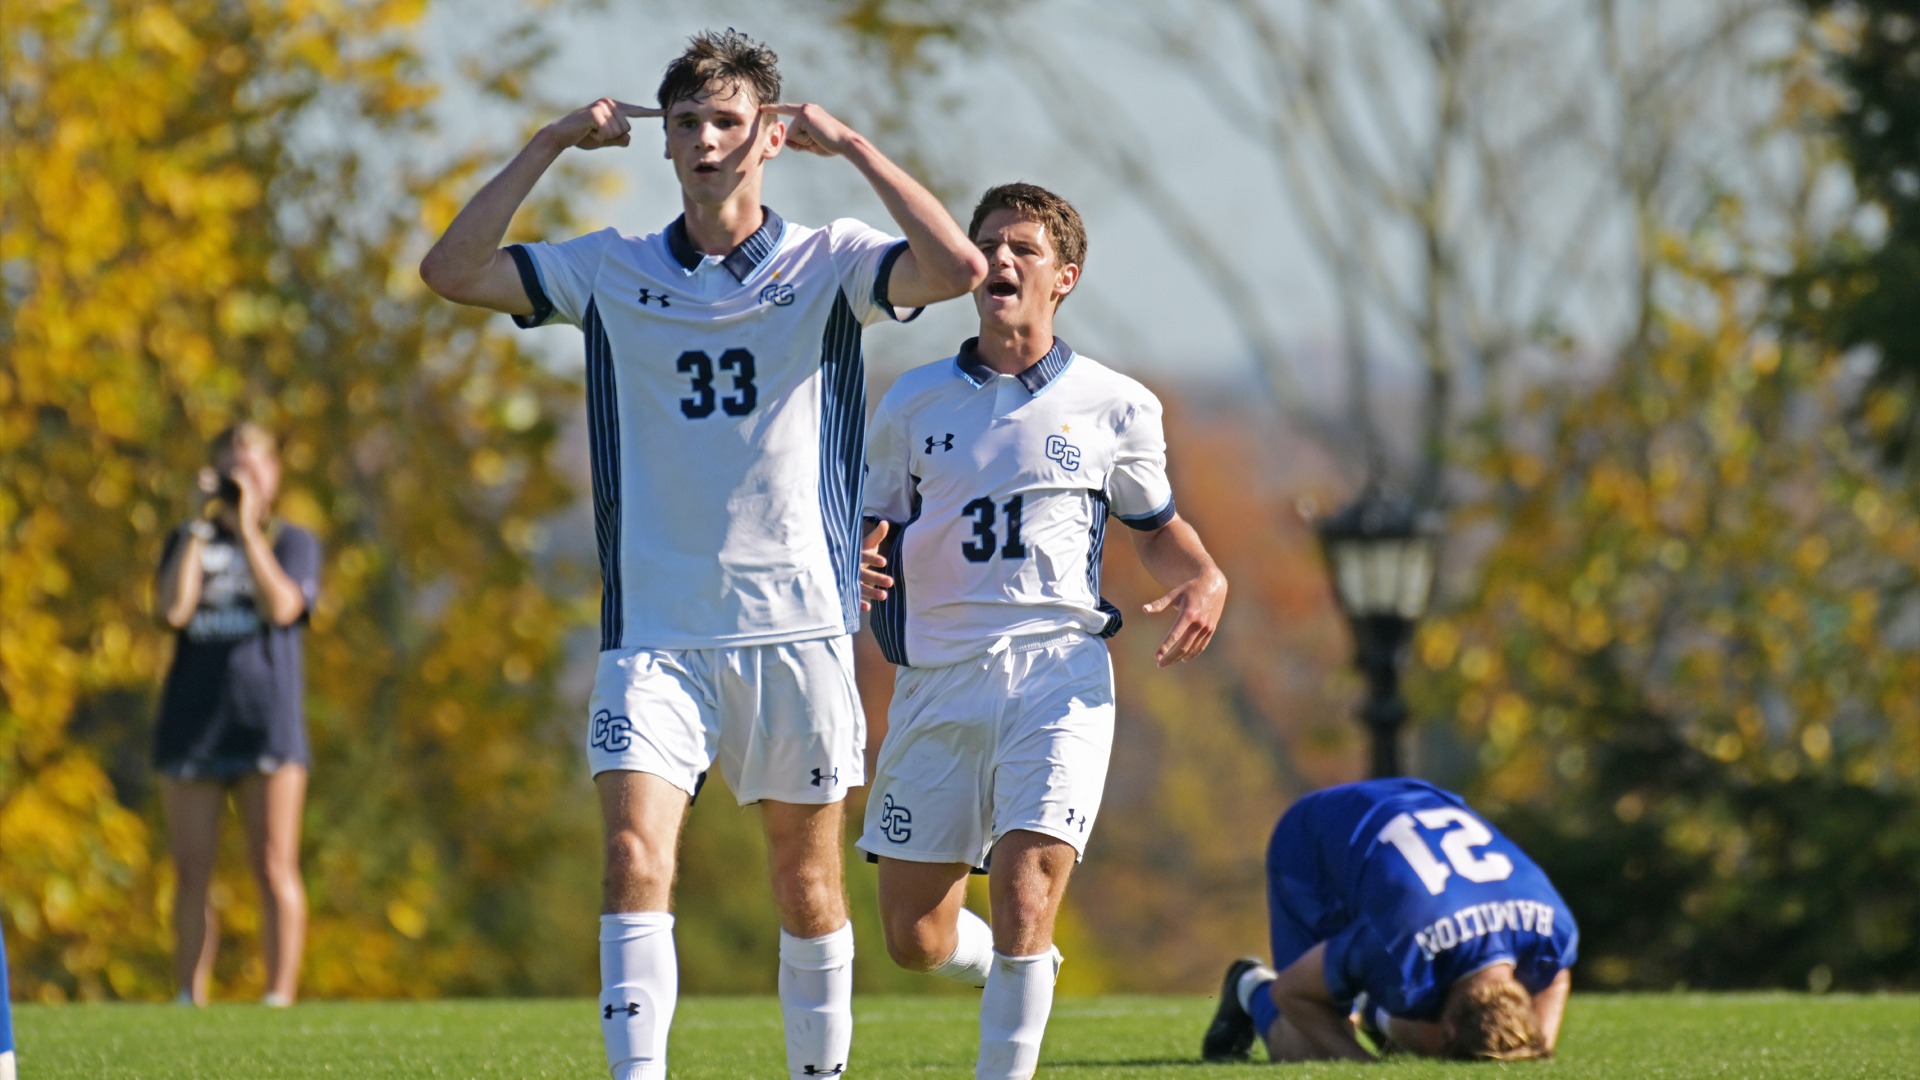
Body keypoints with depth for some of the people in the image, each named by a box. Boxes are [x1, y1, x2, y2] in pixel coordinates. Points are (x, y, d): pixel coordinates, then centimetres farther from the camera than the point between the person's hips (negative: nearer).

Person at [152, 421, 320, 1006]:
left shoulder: (294, 542, 8)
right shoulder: (187, 542, 14)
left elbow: (283, 606, -12)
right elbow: (173, 608, -5)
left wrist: (247, 529, -9)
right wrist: (199, 524, -3)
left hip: (267, 722, -3)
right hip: (193, 722, 3)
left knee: (273, 869, -7)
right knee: (192, 873, 3)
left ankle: (280, 999, -7)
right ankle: (189, 1002, 8)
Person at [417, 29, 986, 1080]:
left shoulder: (828, 264, 1)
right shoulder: (611, 273, 6)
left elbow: (956, 266, -16)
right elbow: (451, 271, -1)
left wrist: (849, 145, -12)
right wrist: (550, 144, -4)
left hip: (796, 626, -1)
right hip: (656, 629, 1)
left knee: (807, 882, 7)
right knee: (635, 852, -16)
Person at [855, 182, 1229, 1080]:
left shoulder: (1114, 407, 6)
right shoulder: (914, 402, 10)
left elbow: (1156, 528, 20)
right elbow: (873, 527, 17)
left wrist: (1204, 581, -1)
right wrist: (857, 566, -7)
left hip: (1058, 673, -2)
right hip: (938, 677, 2)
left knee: (1023, 902, -20)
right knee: (915, 938, 4)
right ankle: (1017, 975, 36)